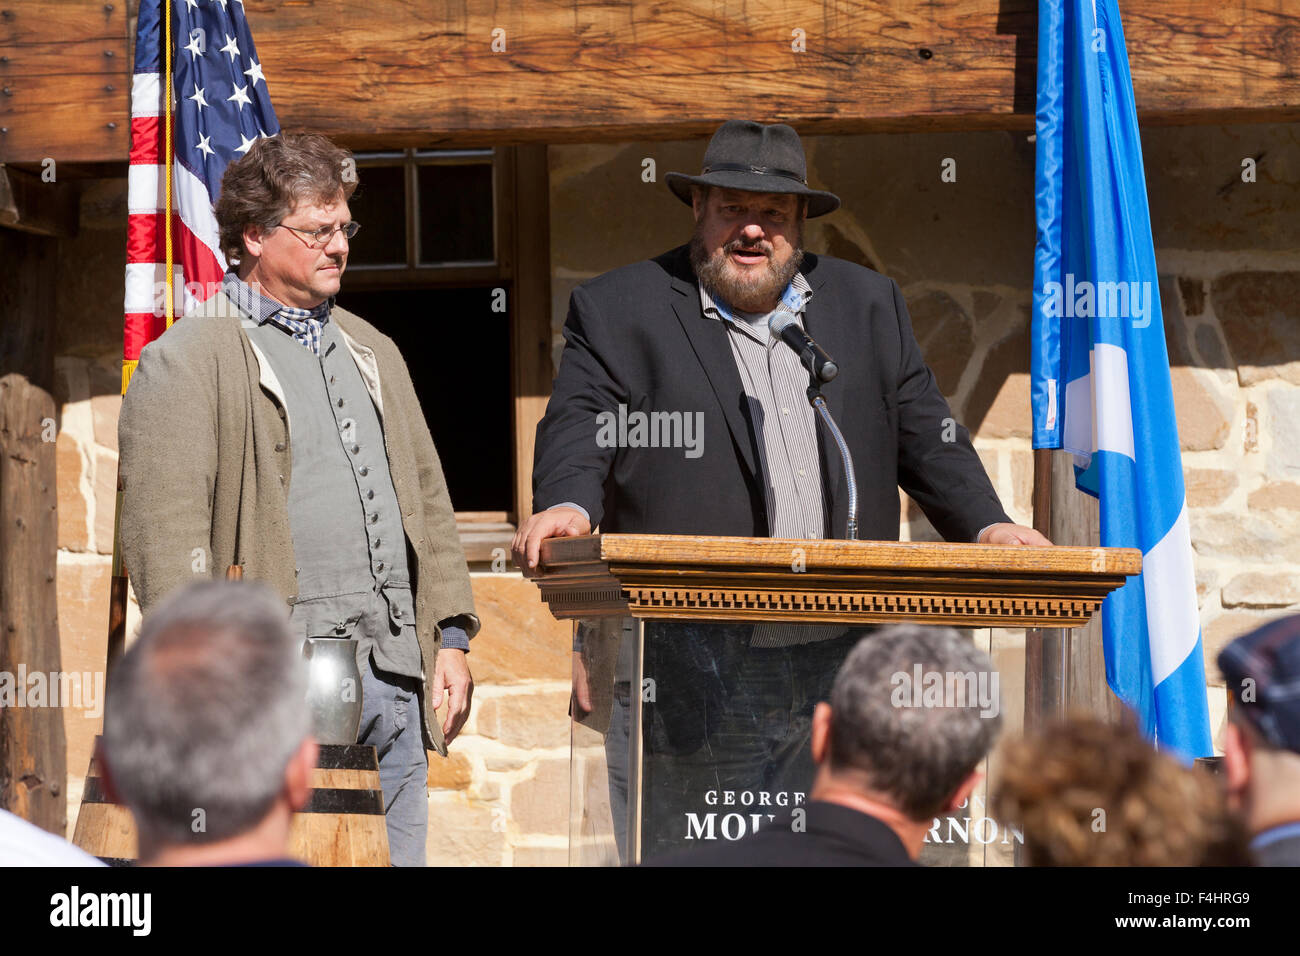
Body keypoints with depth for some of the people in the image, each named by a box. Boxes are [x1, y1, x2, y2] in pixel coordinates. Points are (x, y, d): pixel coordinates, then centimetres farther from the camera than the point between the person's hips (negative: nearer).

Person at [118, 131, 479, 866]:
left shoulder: (371, 351, 22)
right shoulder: (186, 361, -2)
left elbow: (427, 496, 24)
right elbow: (167, 529, -10)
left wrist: (450, 638, 15)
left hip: (397, 670, 7)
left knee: (398, 855, 7)